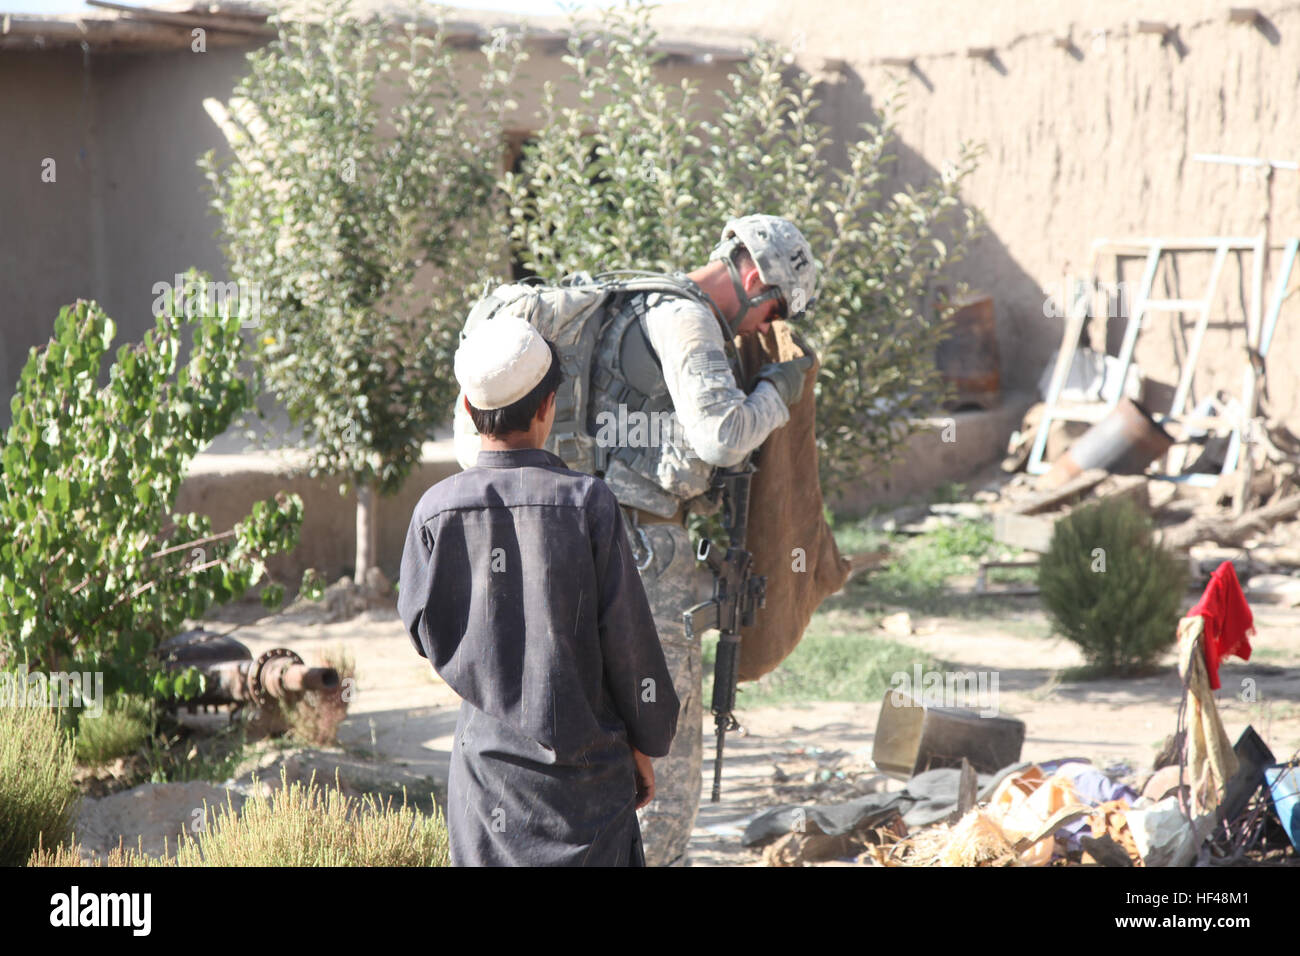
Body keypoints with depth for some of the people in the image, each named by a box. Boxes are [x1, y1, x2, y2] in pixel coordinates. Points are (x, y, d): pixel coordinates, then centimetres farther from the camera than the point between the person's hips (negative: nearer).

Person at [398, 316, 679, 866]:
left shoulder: (436, 510, -6)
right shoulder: (588, 502, -11)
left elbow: (423, 630, 4)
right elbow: (627, 637, -6)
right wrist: (645, 743, 5)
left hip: (486, 756, 2)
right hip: (586, 759, -2)